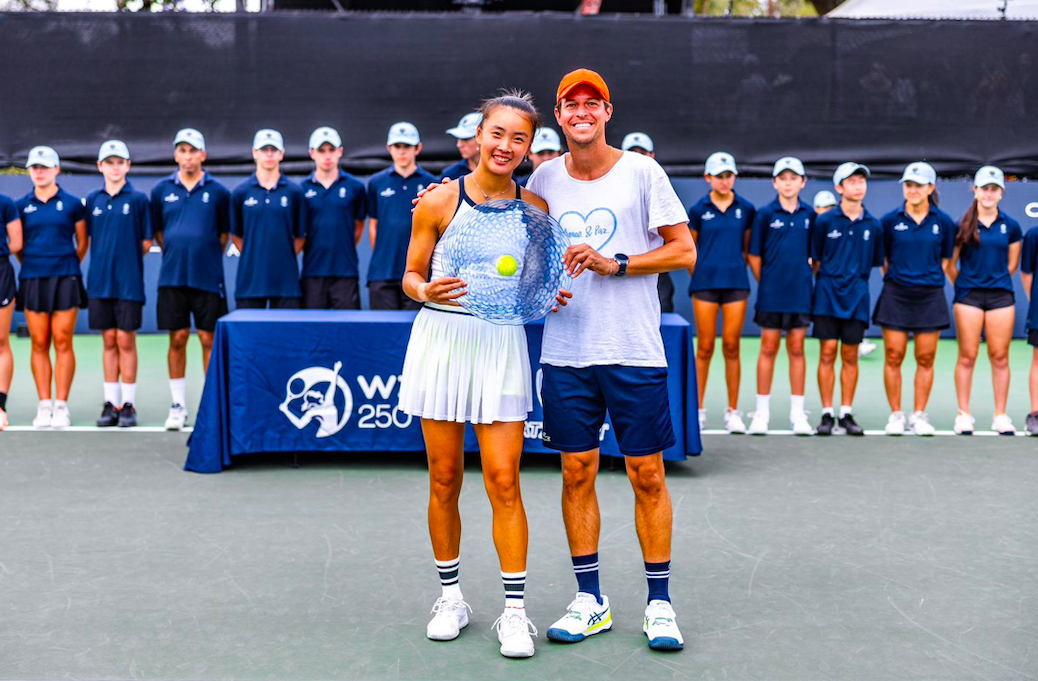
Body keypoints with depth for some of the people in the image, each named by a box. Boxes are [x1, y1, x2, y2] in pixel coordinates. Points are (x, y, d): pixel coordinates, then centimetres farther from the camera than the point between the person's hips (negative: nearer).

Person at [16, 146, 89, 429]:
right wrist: (32, 264, 11)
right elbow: (17, 244, 16)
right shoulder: (21, 205, 8)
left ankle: (61, 406, 2)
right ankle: (44, 405, 8)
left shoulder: (72, 203, 3)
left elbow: (83, 242, 9)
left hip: (65, 279, -2)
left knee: (62, 342, -3)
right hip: (32, 279, 2)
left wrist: (67, 267, 7)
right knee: (39, 344, 3)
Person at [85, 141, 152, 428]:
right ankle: (111, 404, 13)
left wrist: (127, 259, 1)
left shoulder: (138, 199, -2)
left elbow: (146, 242, 0)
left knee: (126, 342, -1)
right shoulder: (93, 199, 8)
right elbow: (88, 239, 15)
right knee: (109, 342, 7)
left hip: (129, 282, -3)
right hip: (99, 282, 3)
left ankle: (128, 405, 6)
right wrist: (105, 260, 5)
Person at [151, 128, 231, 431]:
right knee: (177, 339, 4)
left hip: (208, 278, -1)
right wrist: (175, 255, 9)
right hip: (172, 277, 1)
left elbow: (224, 233, 9)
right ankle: (178, 406, 13)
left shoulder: (217, 191, 2)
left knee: (209, 340, 1)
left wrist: (209, 259, 5)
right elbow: (156, 231, 15)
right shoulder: (161, 190, 6)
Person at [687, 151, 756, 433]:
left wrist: (736, 270, 8)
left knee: (731, 347, 2)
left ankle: (733, 411, 8)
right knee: (705, 347, 1)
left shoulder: (746, 209, 5)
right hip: (705, 284, -1)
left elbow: (749, 249, 14)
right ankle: (698, 409, 10)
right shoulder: (698, 210, 3)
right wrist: (698, 277, 7)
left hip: (736, 283, 1)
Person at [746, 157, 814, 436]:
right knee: (769, 348, 3)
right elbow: (754, 255, 1)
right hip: (771, 294, -2)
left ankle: (797, 413, 12)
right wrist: (766, 283, 0)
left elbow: (814, 254, 13)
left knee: (796, 349, 6)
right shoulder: (765, 214, -2)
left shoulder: (809, 215, 5)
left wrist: (805, 278, 5)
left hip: (801, 293, 2)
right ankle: (762, 412, 10)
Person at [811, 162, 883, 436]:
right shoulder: (824, 221, 0)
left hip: (857, 297, 2)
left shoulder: (873, 225, 6)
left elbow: (876, 262, 13)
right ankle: (827, 414, 4)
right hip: (827, 293, -2)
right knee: (828, 352, -4)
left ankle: (847, 413, 13)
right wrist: (825, 281, 5)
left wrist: (856, 279, 8)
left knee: (850, 355, 4)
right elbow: (815, 260, 6)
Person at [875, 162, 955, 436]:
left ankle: (919, 416, 13)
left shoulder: (943, 221, 3)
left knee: (926, 359, 4)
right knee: (893, 357, -1)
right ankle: (896, 415, 9)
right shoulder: (890, 220, 1)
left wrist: (929, 279, 6)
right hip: (896, 296, -1)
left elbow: (945, 260, 11)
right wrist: (894, 279, 6)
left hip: (930, 297, 1)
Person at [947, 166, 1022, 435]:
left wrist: (997, 280, 13)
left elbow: (1011, 264, 14)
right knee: (967, 356, 1)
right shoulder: (963, 225, 0)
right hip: (968, 296, -1)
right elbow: (950, 264, 5)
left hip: (1001, 295, 2)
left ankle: (1000, 415, 10)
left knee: (1000, 356, 3)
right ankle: (963, 414, 8)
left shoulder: (1011, 226, 5)